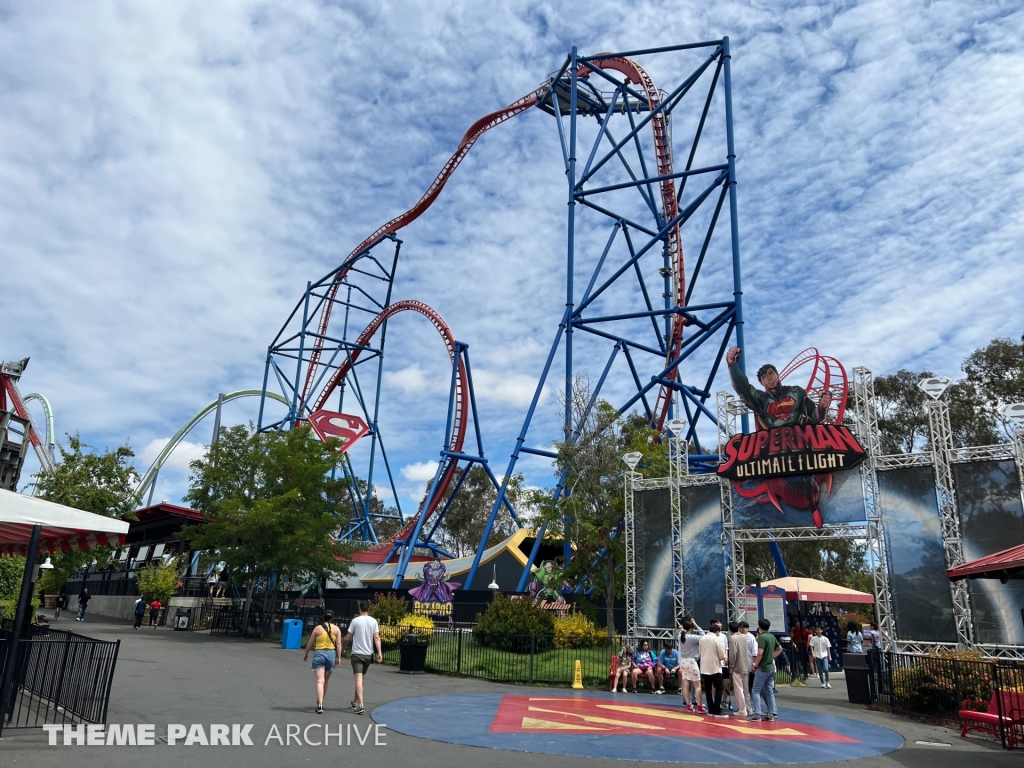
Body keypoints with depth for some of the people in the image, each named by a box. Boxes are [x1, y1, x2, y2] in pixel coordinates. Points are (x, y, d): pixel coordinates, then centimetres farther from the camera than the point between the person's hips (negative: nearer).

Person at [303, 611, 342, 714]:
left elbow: (310, 643, 4)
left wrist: (306, 654, 19)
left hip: (319, 653, -2)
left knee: (320, 681, -6)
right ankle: (320, 702, 31)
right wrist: (338, 657, 2)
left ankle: (320, 705, -17)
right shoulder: (336, 629, 2)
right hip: (331, 654, 2)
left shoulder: (317, 628, 0)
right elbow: (338, 644, -3)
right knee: (326, 681, 18)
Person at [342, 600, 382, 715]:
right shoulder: (373, 621, 1)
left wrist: (342, 648, 14)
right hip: (368, 654, 4)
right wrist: (379, 652, -7)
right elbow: (377, 638, -5)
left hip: (357, 654, -4)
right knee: (360, 678, 20)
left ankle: (360, 705, -18)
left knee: (359, 679, -7)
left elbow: (347, 638, -4)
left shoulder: (355, 620, -7)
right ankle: (355, 701, 33)